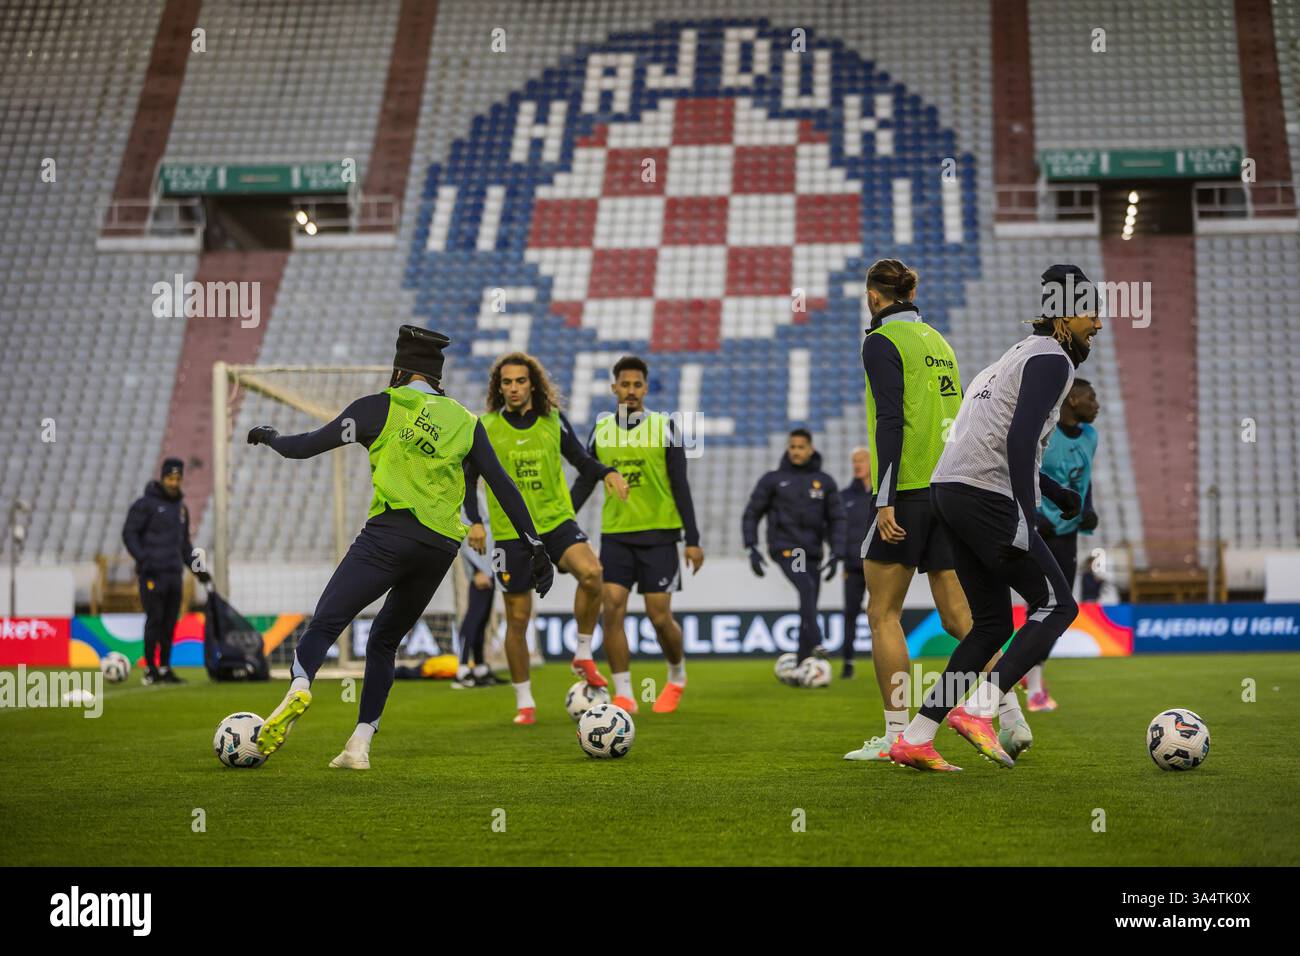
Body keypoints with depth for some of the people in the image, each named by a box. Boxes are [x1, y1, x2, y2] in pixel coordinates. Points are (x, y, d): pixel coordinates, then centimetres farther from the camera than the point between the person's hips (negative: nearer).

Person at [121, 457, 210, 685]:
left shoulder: (181, 507, 19)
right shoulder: (146, 503, -3)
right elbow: (129, 533, -7)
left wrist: (197, 568, 21)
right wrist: (143, 558, -18)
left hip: (175, 573, 7)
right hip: (152, 574, -7)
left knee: (170, 623, 6)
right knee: (155, 620, -8)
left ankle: (165, 668, 12)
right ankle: (150, 669, -3)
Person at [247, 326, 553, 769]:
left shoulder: (381, 406, 8)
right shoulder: (465, 421, 20)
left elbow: (307, 446, 8)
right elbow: (504, 487, 16)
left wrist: (269, 436, 28)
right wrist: (535, 546, 18)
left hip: (391, 531, -4)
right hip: (442, 547, 4)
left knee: (323, 624, -7)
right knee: (384, 642, 19)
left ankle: (299, 686, -38)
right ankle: (360, 744, 12)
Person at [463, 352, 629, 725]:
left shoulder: (554, 420, 3)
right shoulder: (485, 429, -1)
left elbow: (579, 458, 12)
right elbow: (466, 478, 6)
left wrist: (607, 472, -8)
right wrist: (474, 521, -7)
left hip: (557, 521, 1)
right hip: (510, 532, -1)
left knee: (591, 572, -28)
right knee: (518, 618, 3)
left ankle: (583, 656, -8)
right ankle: (524, 703, 17)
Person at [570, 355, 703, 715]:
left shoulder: (665, 428, -2)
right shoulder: (600, 431, 5)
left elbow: (680, 486, -2)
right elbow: (584, 484, 12)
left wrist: (693, 540, -7)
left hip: (659, 535, -2)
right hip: (615, 534, 2)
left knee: (659, 616, -3)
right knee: (612, 609, -10)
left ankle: (677, 677, 25)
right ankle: (624, 695, -2)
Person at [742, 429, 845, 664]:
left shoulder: (825, 482, 9)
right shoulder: (773, 480, 4)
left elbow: (836, 519, 11)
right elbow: (751, 514, 7)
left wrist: (835, 554, 0)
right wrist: (752, 548, -3)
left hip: (812, 553, 4)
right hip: (784, 548, -3)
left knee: (809, 609, 3)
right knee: (807, 588, -28)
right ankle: (814, 644, -38)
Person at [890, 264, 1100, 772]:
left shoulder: (1023, 353, 25)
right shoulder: (1053, 359, -6)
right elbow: (1020, 440, -20)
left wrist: (1055, 492, 38)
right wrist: (1025, 520, -24)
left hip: (950, 490, 10)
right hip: (985, 495, -10)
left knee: (993, 623, 13)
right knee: (1056, 606, -1)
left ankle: (914, 740, 8)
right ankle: (978, 710, -13)